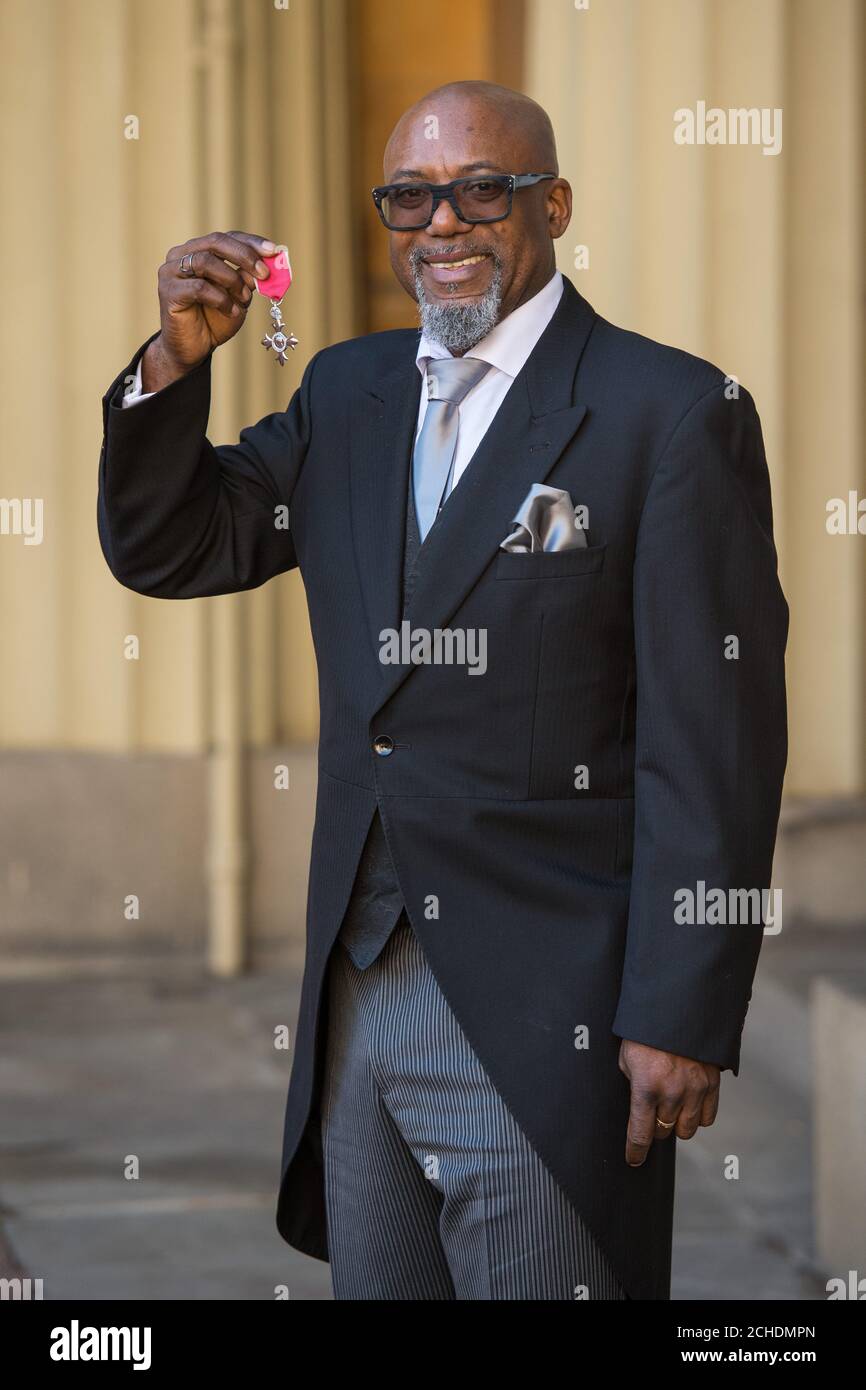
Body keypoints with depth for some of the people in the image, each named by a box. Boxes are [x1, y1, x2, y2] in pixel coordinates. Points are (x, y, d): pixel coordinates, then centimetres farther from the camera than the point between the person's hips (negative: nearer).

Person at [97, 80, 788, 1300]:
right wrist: (177, 362, -3)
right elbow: (164, 550, 15)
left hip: (542, 1018, -6)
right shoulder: (345, 393, 12)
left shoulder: (672, 413, -7)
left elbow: (712, 741, -11)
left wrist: (683, 1017, -14)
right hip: (357, 990, 6)